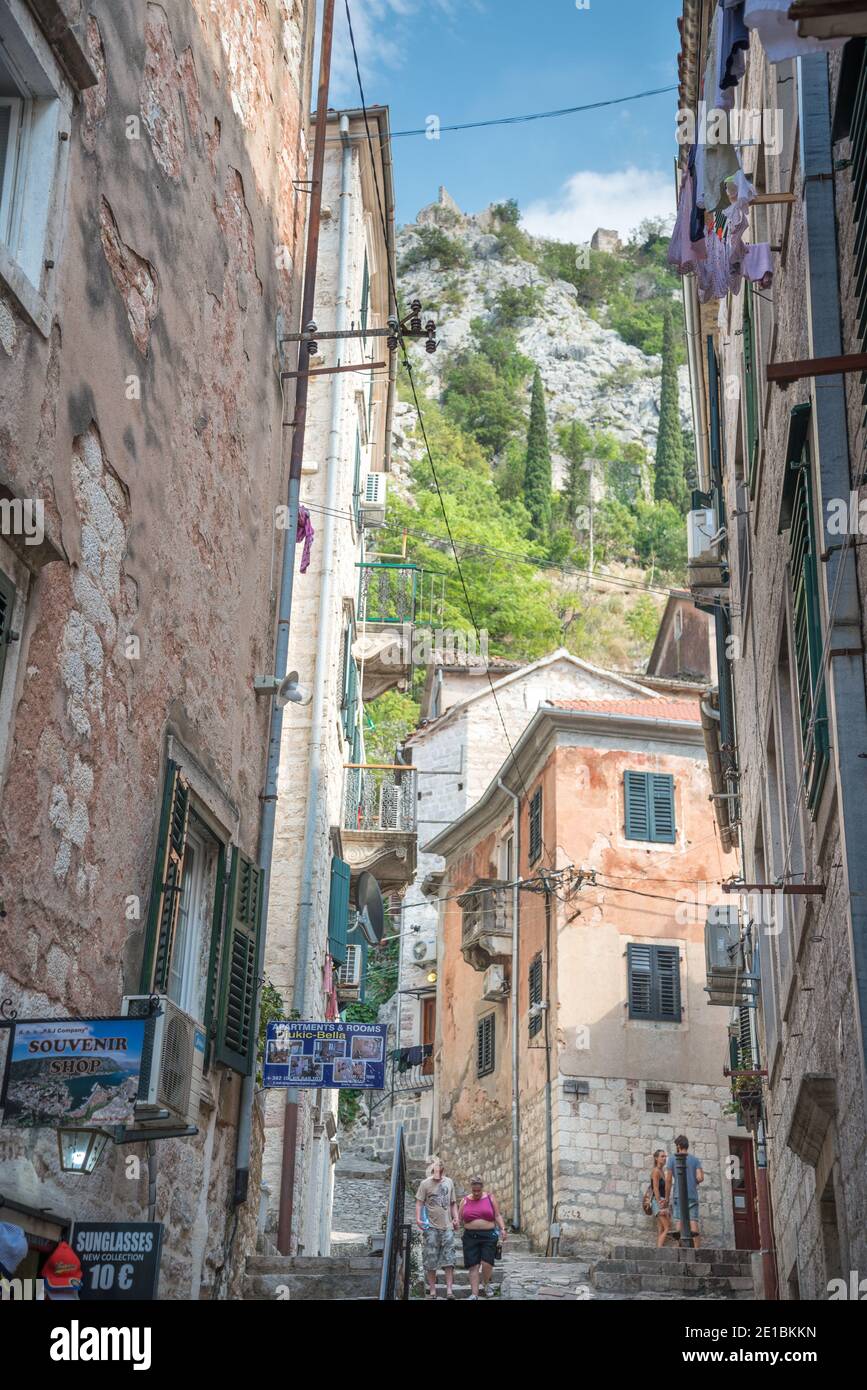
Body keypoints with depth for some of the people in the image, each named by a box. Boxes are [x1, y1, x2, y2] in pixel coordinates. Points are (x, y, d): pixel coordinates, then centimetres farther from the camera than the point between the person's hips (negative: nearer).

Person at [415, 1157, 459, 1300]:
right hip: (431, 1227, -3)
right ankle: (432, 1291, 9)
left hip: (447, 1226, 3)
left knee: (449, 1259, -3)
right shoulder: (425, 1183, 0)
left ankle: (449, 1290, -3)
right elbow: (419, 1202, -4)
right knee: (431, 1260, 1)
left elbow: (453, 1203, 17)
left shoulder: (449, 1182, 11)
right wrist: (418, 1218, -18)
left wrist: (456, 1218, 4)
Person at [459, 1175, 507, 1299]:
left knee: (487, 1263, -12)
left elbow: (497, 1216, 7)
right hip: (471, 1236, 1)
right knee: (473, 1265, -4)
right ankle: (474, 1294, 0)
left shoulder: (490, 1198, 7)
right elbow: (460, 1220, 13)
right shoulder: (465, 1201, 10)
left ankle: (486, 1284, 15)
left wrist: (502, 1229, -6)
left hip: (488, 1236, -1)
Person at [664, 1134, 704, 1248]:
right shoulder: (695, 1159, 10)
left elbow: (668, 1180, -1)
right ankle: (696, 1250, -10)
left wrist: (667, 1198, 5)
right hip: (693, 1196, 2)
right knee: (694, 1225, -2)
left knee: (679, 1223, -4)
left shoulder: (673, 1159, 4)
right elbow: (700, 1178, -2)